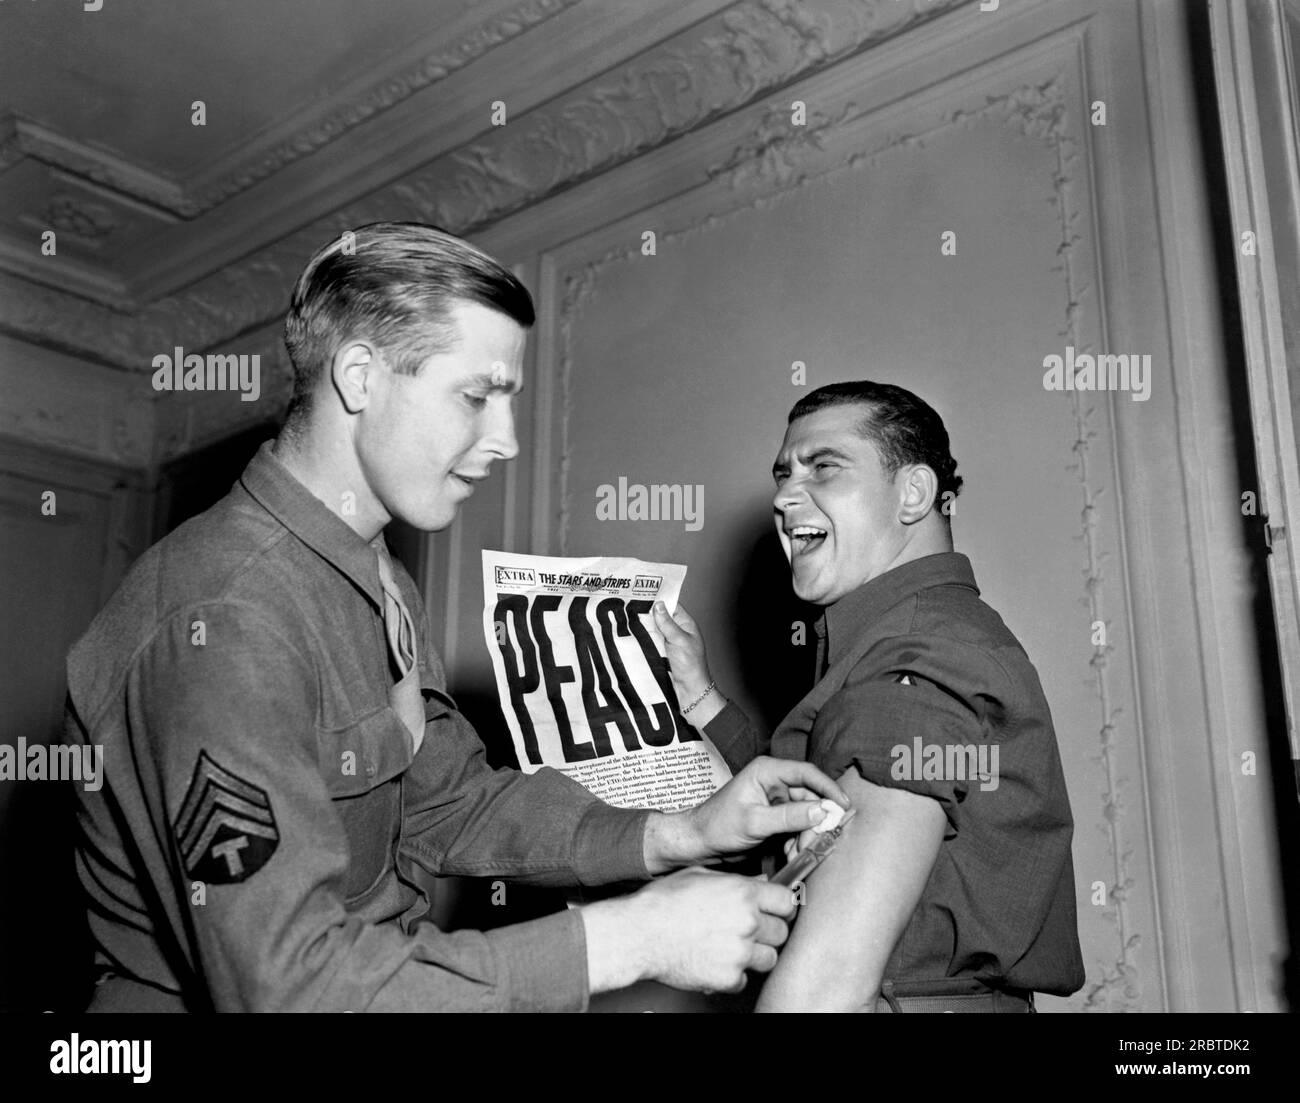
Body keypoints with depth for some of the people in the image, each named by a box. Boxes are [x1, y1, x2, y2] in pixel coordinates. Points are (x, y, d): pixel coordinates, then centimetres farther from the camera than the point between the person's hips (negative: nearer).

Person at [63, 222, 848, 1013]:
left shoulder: (381, 585, 8)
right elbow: (285, 982, -29)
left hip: (374, 971, 8)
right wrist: (624, 940, -26)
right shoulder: (228, 620, -25)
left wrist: (680, 835, -4)